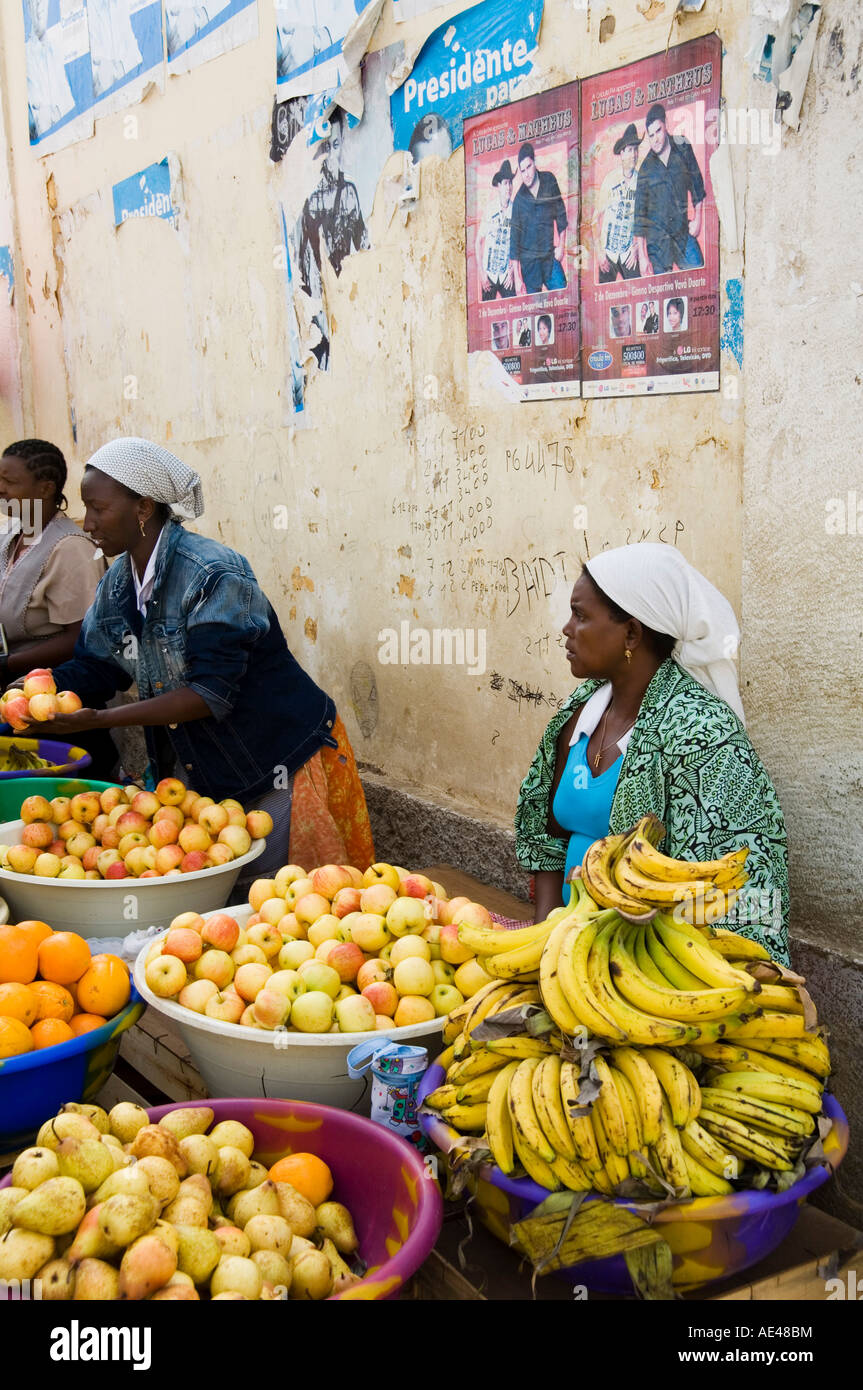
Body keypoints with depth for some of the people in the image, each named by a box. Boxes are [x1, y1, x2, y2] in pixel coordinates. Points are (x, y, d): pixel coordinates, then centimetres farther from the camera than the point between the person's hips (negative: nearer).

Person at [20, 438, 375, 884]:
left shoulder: (214, 574, -24)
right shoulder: (118, 582, 3)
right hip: (197, 769, 8)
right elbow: (93, 667, 9)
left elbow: (211, 692, -29)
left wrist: (99, 720, -32)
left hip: (281, 763, -7)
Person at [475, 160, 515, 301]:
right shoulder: (489, 207, -5)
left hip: (506, 274, 1)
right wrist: (481, 272, -6)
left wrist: (512, 271, 1)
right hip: (489, 272, -1)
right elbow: (478, 241, -1)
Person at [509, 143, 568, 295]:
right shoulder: (519, 199, -1)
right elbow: (514, 238, 2)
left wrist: (561, 245, 3)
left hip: (550, 255, 0)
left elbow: (561, 212, 9)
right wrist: (517, 277, -2)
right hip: (528, 261, 0)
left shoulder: (549, 180, 1)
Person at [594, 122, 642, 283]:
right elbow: (598, 217, -1)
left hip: (629, 250, 1)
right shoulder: (610, 179, -4)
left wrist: (636, 246, 0)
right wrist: (599, 252, -5)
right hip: (608, 249, -1)